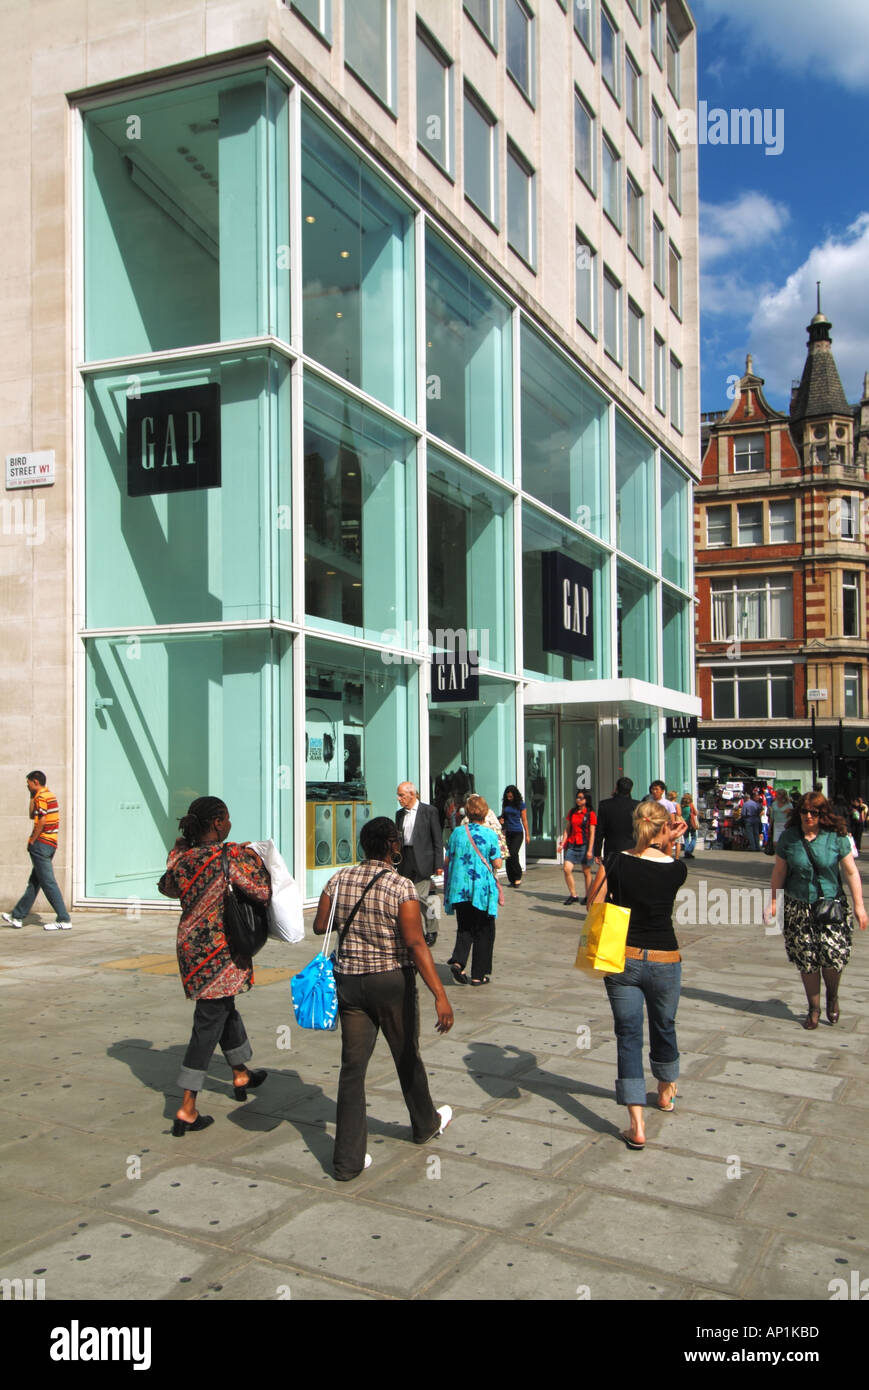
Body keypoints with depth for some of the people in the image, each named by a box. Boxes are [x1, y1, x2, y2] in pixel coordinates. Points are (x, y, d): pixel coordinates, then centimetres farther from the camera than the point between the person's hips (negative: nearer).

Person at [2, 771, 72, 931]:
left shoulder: (42, 797, -13)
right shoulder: (50, 795, 18)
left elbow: (42, 821, -19)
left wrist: (32, 842, -12)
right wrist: (32, 796, 16)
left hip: (41, 844, -10)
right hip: (51, 844, 10)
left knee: (48, 882, -8)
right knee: (34, 882, 14)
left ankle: (63, 920, -8)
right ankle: (17, 917, 23)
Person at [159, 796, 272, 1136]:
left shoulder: (180, 855, -1)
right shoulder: (231, 856, -19)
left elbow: (168, 888, 17)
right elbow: (263, 892, -15)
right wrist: (255, 860, 0)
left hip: (189, 944, 7)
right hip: (220, 950, -7)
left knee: (224, 1007, 25)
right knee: (209, 1022, 0)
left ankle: (241, 1075, 45)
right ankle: (187, 1109, 3)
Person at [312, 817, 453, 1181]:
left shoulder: (339, 880, -1)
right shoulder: (401, 886, -15)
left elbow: (320, 926, 6)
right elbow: (416, 944, -21)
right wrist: (440, 995, -22)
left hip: (349, 982, 3)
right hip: (392, 982, -3)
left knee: (352, 1066, 6)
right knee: (407, 1057, 18)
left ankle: (348, 1160, 6)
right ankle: (425, 1124, 41)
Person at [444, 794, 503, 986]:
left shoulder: (457, 832, 0)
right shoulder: (490, 835, -8)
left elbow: (447, 860, 5)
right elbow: (497, 864, -8)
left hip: (459, 889, 3)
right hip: (483, 889, -2)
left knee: (464, 928, 15)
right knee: (483, 932, 9)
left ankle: (458, 960, -10)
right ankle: (478, 975, 11)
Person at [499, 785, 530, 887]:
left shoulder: (521, 804, -2)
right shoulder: (505, 803, 8)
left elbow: (524, 820, 1)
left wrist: (527, 834, 2)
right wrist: (501, 820, -2)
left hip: (517, 833, -4)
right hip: (507, 832, 4)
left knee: (513, 854, -18)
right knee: (508, 856, 1)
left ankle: (518, 877, -2)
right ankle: (512, 880, 8)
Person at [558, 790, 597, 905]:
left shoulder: (590, 814, -3)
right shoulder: (572, 812, 10)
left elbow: (592, 834, -6)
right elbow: (567, 829, 13)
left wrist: (590, 850, -11)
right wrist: (562, 844, 3)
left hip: (584, 845, -4)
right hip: (572, 845, 4)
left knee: (586, 872, 4)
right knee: (566, 869, -8)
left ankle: (587, 897, 16)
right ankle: (573, 895, 3)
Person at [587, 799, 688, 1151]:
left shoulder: (616, 862, -8)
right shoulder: (677, 869, -8)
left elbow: (593, 907, -4)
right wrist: (669, 844, 7)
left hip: (622, 959, 0)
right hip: (664, 960, 1)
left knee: (628, 1036, 3)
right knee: (664, 1028, 23)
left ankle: (637, 1125, -4)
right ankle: (666, 1091, 47)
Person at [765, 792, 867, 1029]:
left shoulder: (836, 837, -4)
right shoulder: (788, 838, 0)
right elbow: (779, 872, 7)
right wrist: (773, 902, 6)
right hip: (799, 909, 1)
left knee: (833, 954, -13)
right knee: (806, 960, 3)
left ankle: (832, 996, 18)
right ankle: (814, 1008, 21)